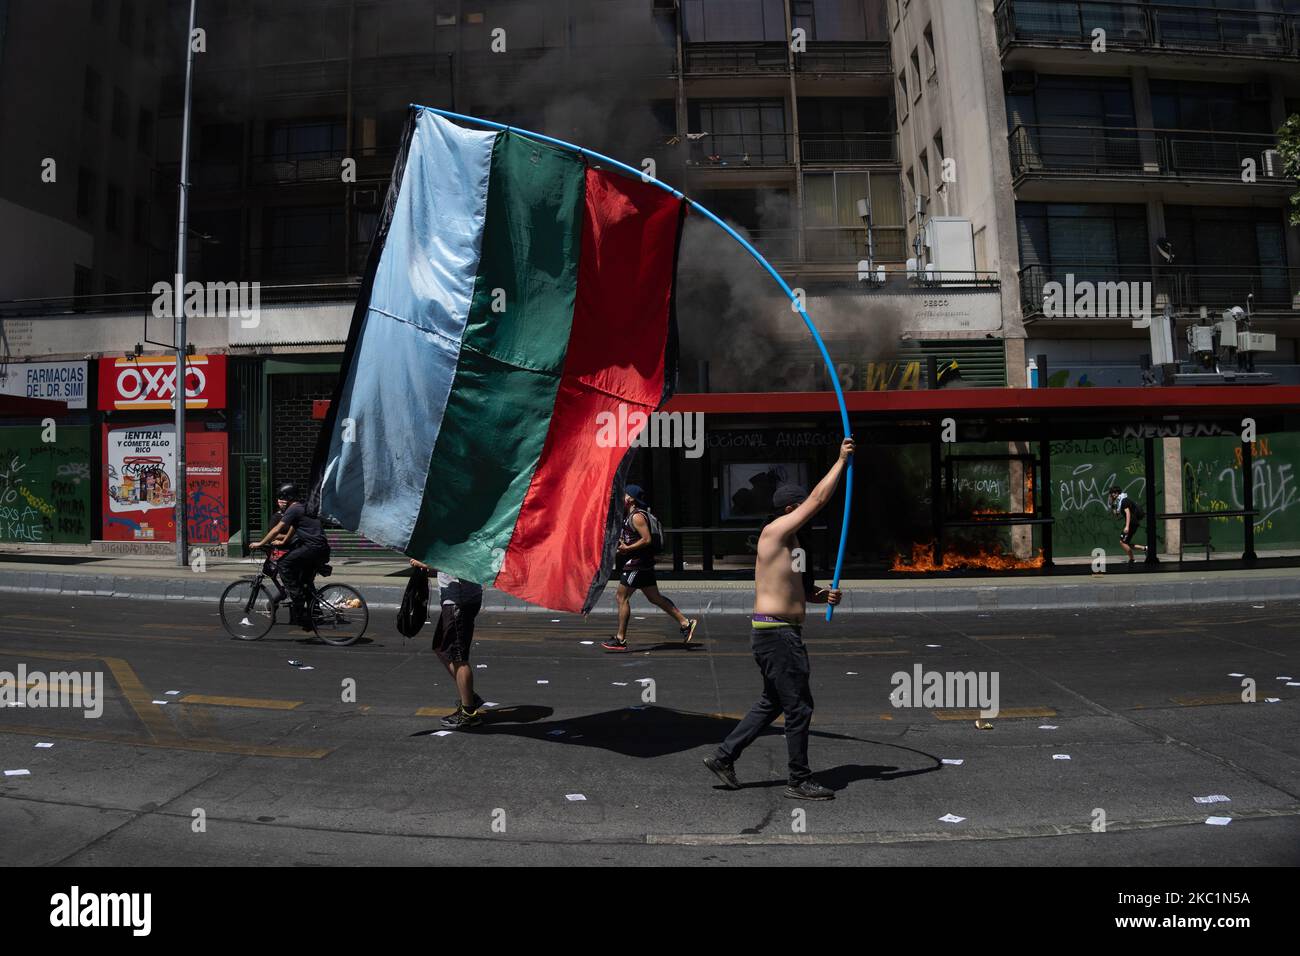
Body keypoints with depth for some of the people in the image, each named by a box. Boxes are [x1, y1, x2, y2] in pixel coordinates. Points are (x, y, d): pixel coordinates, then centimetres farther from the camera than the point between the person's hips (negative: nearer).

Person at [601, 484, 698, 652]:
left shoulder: (637, 516, -15)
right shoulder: (631, 515, 17)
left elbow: (647, 539, -23)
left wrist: (627, 549, -19)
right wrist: (622, 546, 15)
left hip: (636, 563, -10)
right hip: (643, 563, 10)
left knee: (622, 597, -5)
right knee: (654, 597, 12)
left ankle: (620, 640, -2)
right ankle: (685, 623, 11)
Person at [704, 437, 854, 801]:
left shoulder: (790, 543, 17)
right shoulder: (775, 532, -13)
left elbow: (797, 589, 26)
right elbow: (818, 499, -16)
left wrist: (822, 594, 5)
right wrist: (842, 460, -8)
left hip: (783, 632, 10)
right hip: (775, 632, -10)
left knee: (772, 702, 19)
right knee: (798, 707, -2)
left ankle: (724, 757, 26)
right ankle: (800, 782, 10)